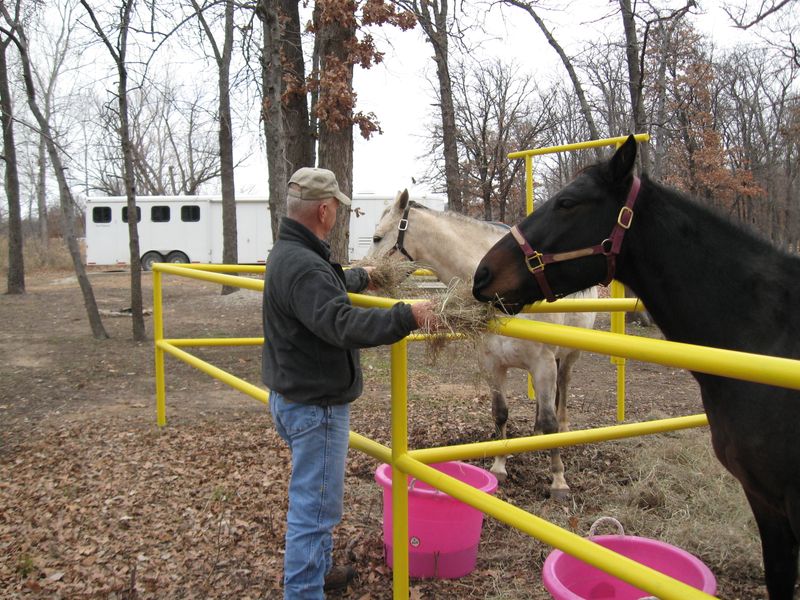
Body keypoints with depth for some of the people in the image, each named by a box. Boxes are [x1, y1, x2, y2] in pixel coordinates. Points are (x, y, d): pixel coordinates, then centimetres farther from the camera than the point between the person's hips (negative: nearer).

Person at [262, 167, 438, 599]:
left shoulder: (288, 254, 9)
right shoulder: (303, 267, -26)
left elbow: (331, 283, 30)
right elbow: (345, 325, -37)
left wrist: (361, 277, 45)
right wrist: (407, 316, -33)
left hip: (294, 396, 11)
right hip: (314, 405, -11)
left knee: (312, 499, 26)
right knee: (315, 507, 0)